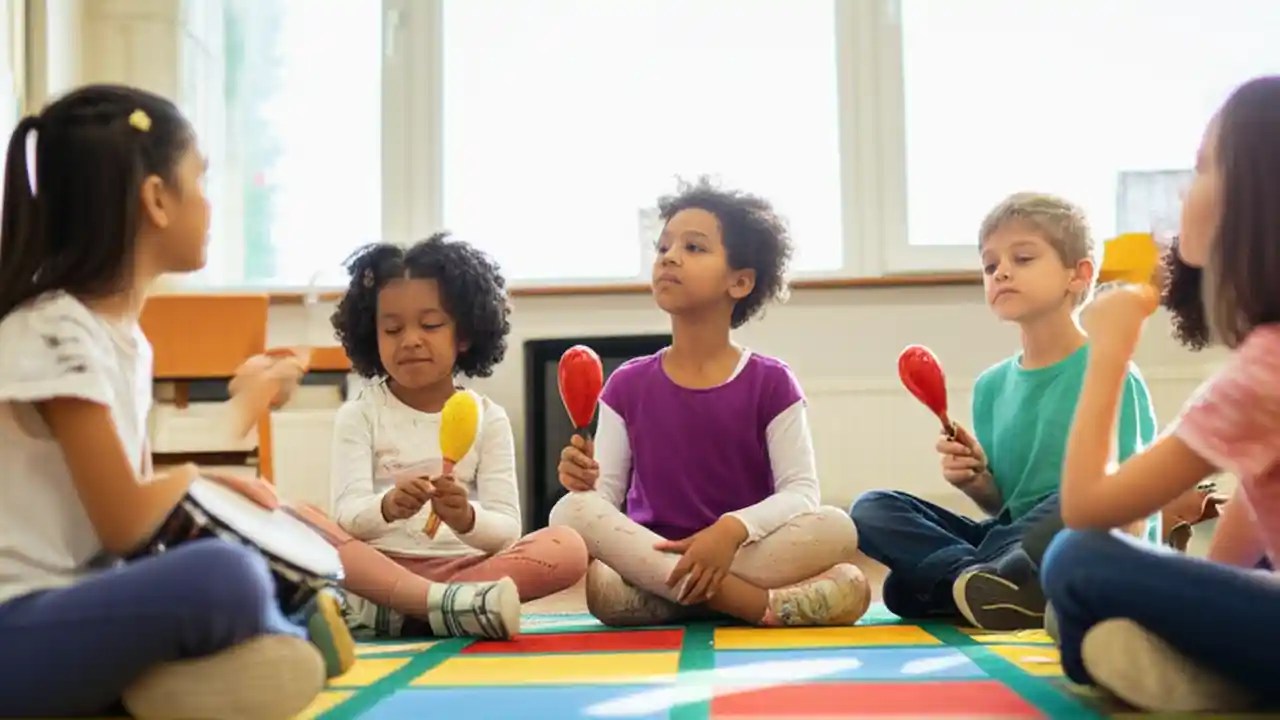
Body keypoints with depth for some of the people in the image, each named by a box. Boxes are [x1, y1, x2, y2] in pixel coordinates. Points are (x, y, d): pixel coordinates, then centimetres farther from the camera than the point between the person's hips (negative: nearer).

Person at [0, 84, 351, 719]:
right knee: (223, 578, -31)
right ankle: (289, 638, -2)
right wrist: (238, 416, -7)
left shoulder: (129, 338, 9)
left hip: (80, 607, 9)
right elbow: (124, 524, -17)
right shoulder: (54, 334, -18)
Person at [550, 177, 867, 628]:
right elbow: (605, 494, 3)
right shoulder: (628, 385, 6)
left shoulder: (771, 383, 0)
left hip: (746, 556, -1)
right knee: (571, 511, -27)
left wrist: (732, 529, -27)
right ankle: (759, 605, -31)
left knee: (835, 527, -28)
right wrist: (584, 479, -22)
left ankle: (664, 602, -26)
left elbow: (801, 491, -8)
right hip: (648, 557, 1)